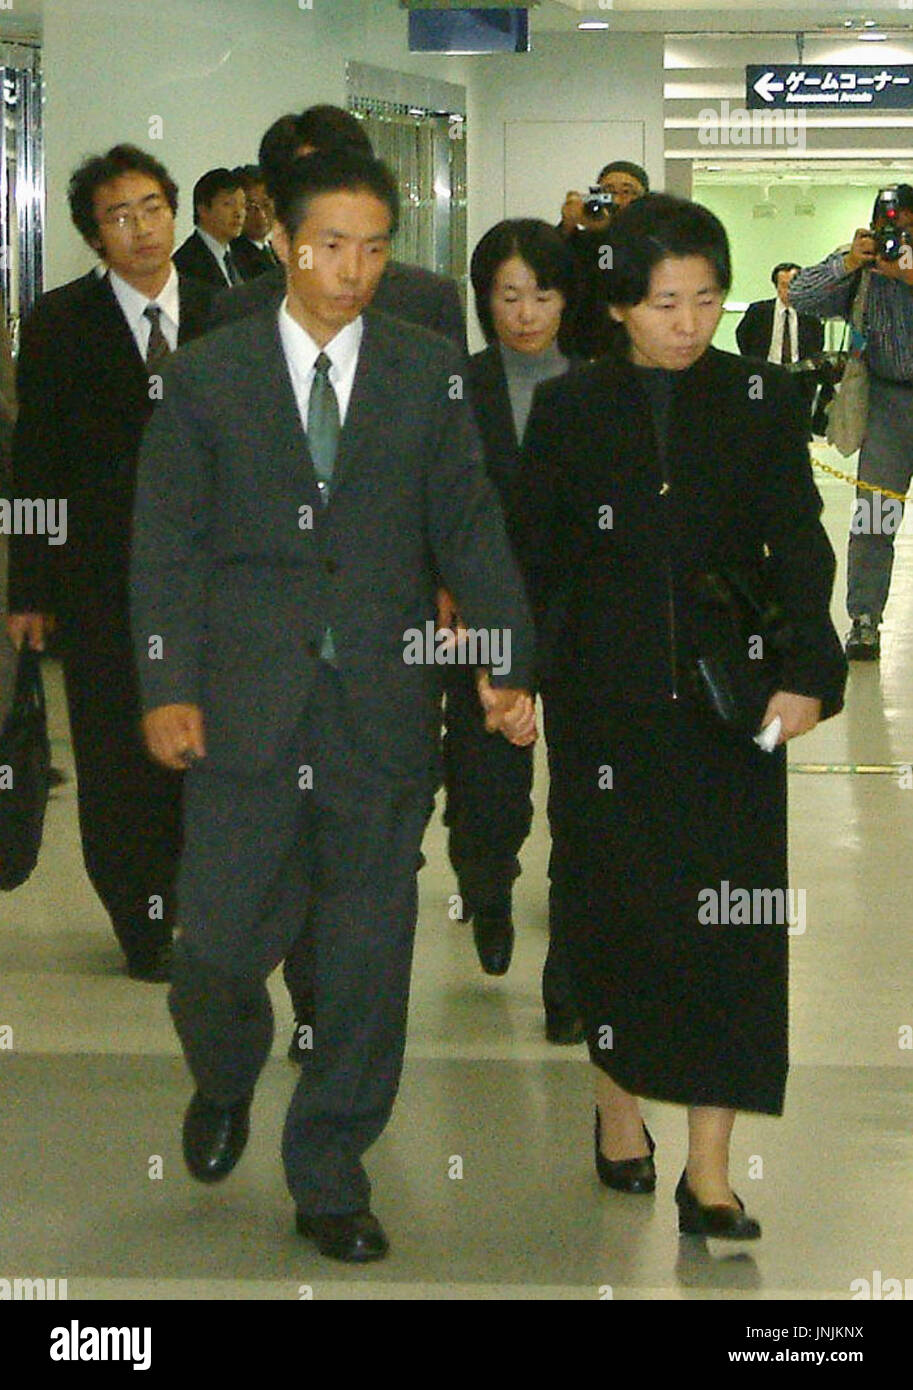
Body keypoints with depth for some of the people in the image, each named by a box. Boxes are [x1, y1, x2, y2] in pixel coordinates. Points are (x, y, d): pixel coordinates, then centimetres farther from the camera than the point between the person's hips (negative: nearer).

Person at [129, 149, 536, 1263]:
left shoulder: (428, 375, 8)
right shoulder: (206, 376, 4)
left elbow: (469, 529, 6)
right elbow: (166, 543, 2)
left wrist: (507, 664, -6)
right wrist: (168, 688, -7)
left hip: (382, 711, 1)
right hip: (247, 711, -1)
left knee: (365, 962, 5)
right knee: (219, 943, -2)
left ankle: (330, 1180, 21)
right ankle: (224, 1082, 33)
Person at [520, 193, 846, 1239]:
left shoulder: (764, 402, 1)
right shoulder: (569, 409, 2)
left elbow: (799, 543, -5)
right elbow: (536, 558, 6)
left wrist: (807, 671, -18)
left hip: (729, 704, 0)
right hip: (606, 705, 0)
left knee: (729, 920, -4)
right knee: (615, 906, 8)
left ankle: (709, 1172, 1)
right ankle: (618, 1105, 31)